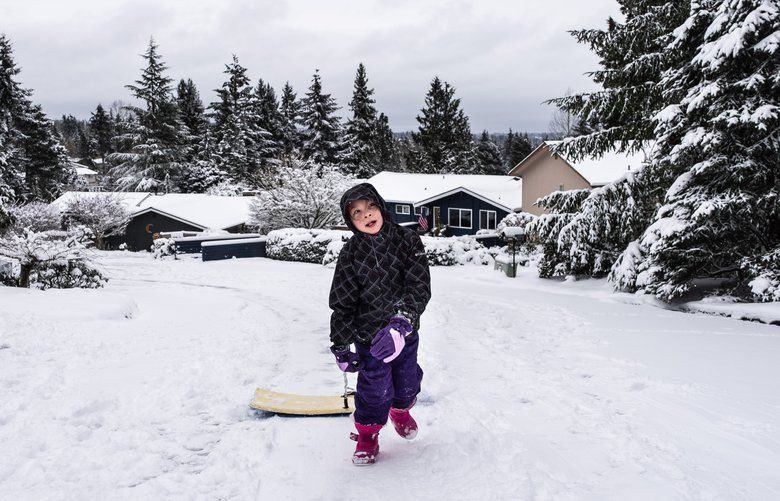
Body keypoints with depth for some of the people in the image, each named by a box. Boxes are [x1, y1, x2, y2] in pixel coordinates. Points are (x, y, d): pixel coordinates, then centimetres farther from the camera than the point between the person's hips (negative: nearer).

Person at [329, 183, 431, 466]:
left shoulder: (407, 241, -11)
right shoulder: (350, 254, -12)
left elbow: (420, 287, -18)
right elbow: (342, 304, -6)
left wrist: (401, 322, -32)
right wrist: (341, 348, -6)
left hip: (405, 333, 2)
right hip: (369, 335, -2)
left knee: (407, 383, 17)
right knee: (375, 389, 2)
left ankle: (400, 410, 52)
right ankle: (367, 433, 30)